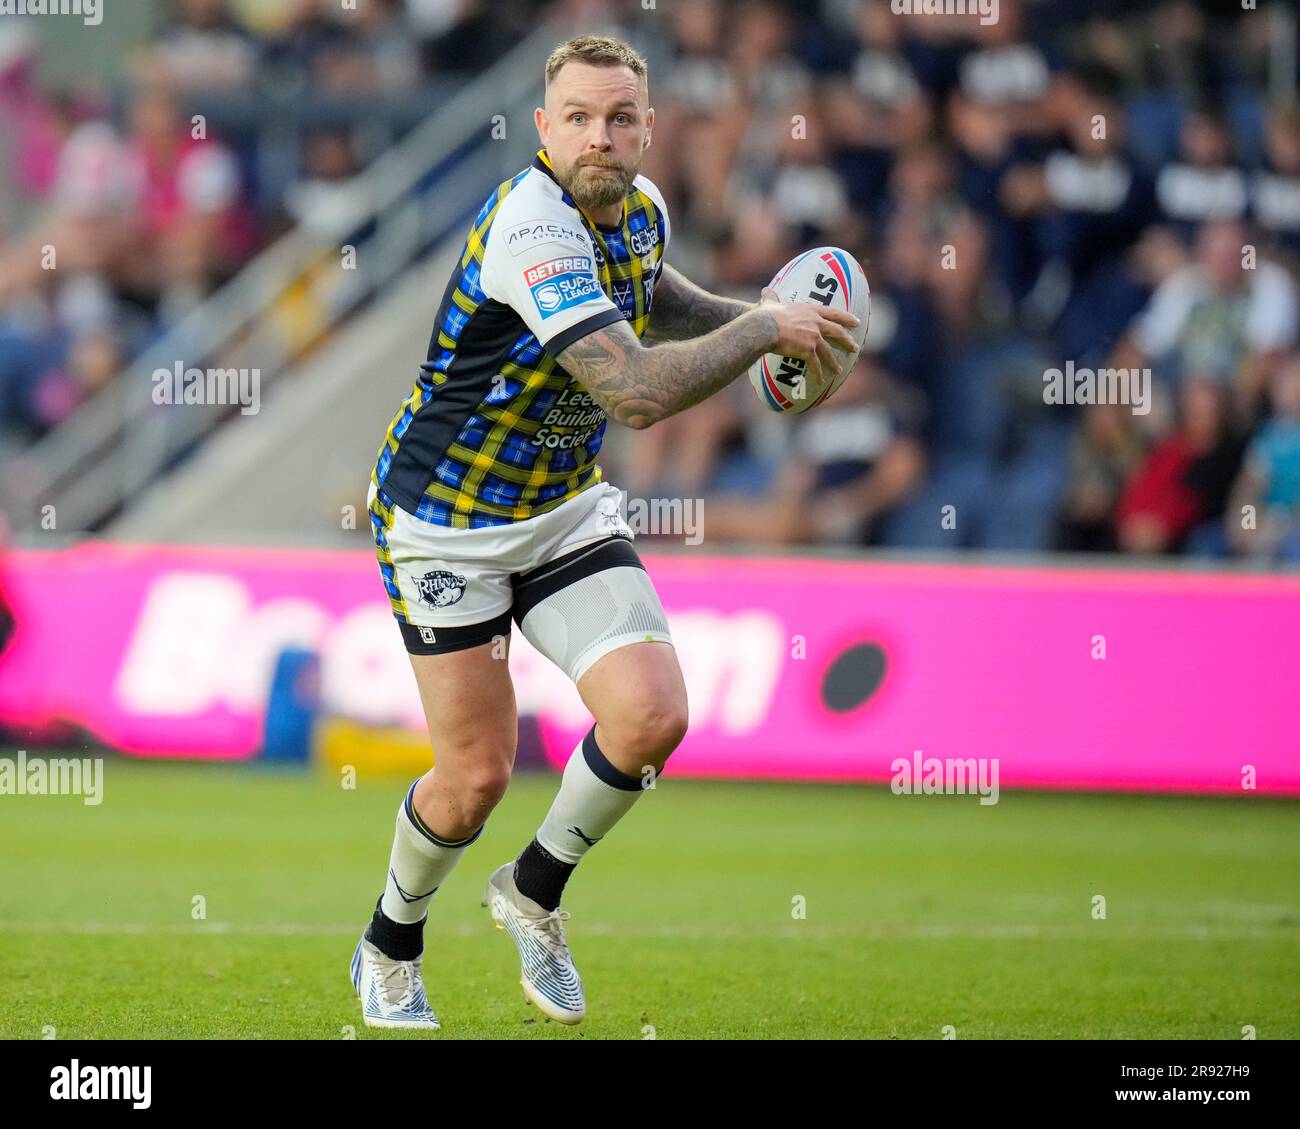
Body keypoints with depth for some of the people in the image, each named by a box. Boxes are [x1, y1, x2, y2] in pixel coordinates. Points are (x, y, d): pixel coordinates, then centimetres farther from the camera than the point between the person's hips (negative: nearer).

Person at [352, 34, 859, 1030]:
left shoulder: (642, 209, -1)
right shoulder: (532, 225, -29)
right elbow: (636, 390, -37)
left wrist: (748, 313, 6)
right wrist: (764, 329, -25)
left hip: (568, 508, 7)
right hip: (448, 519, -7)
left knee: (651, 716, -12)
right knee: (478, 774, -4)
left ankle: (535, 892, 15)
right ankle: (390, 951, 26)